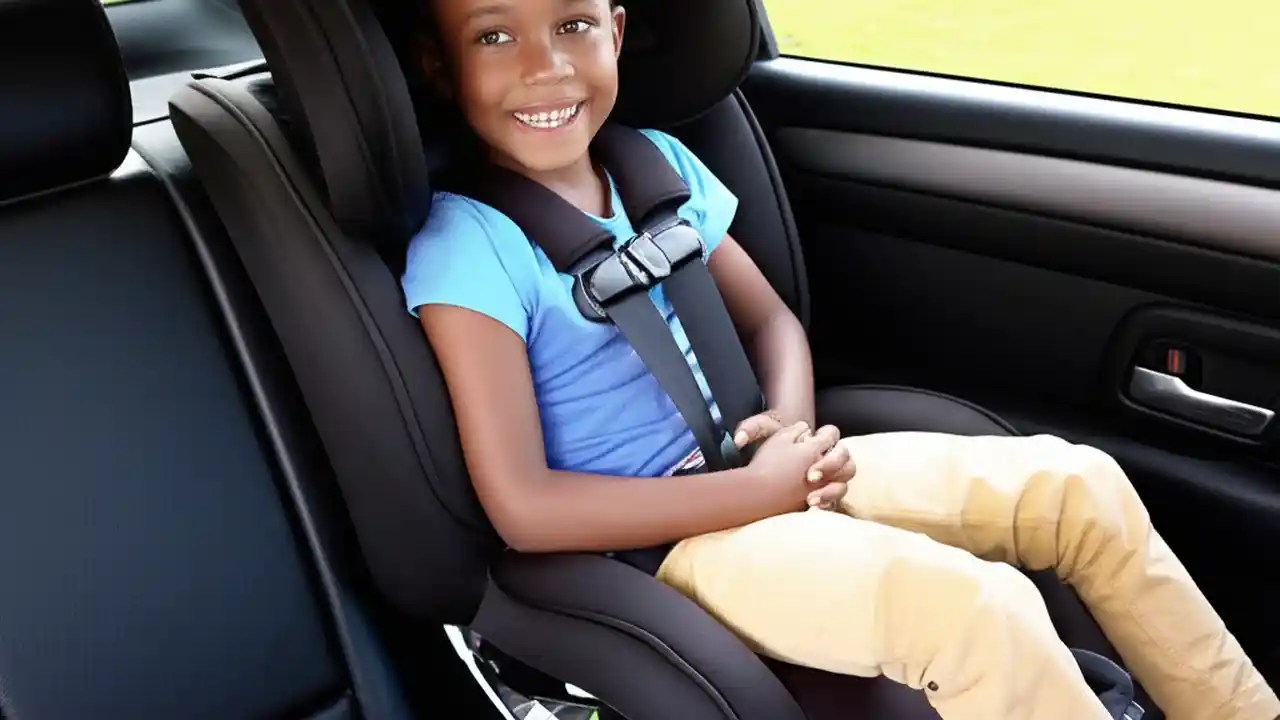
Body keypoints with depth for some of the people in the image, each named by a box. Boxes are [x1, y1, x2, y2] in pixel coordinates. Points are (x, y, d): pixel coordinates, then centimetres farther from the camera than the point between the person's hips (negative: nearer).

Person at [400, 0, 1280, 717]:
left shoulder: (659, 164, 3)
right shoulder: (463, 250, -17)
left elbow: (769, 320, 13)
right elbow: (523, 507, -20)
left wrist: (796, 428, -10)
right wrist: (757, 492, -19)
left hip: (746, 468, 7)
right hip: (664, 533, -7)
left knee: (1078, 486, -2)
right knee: (982, 609, -27)